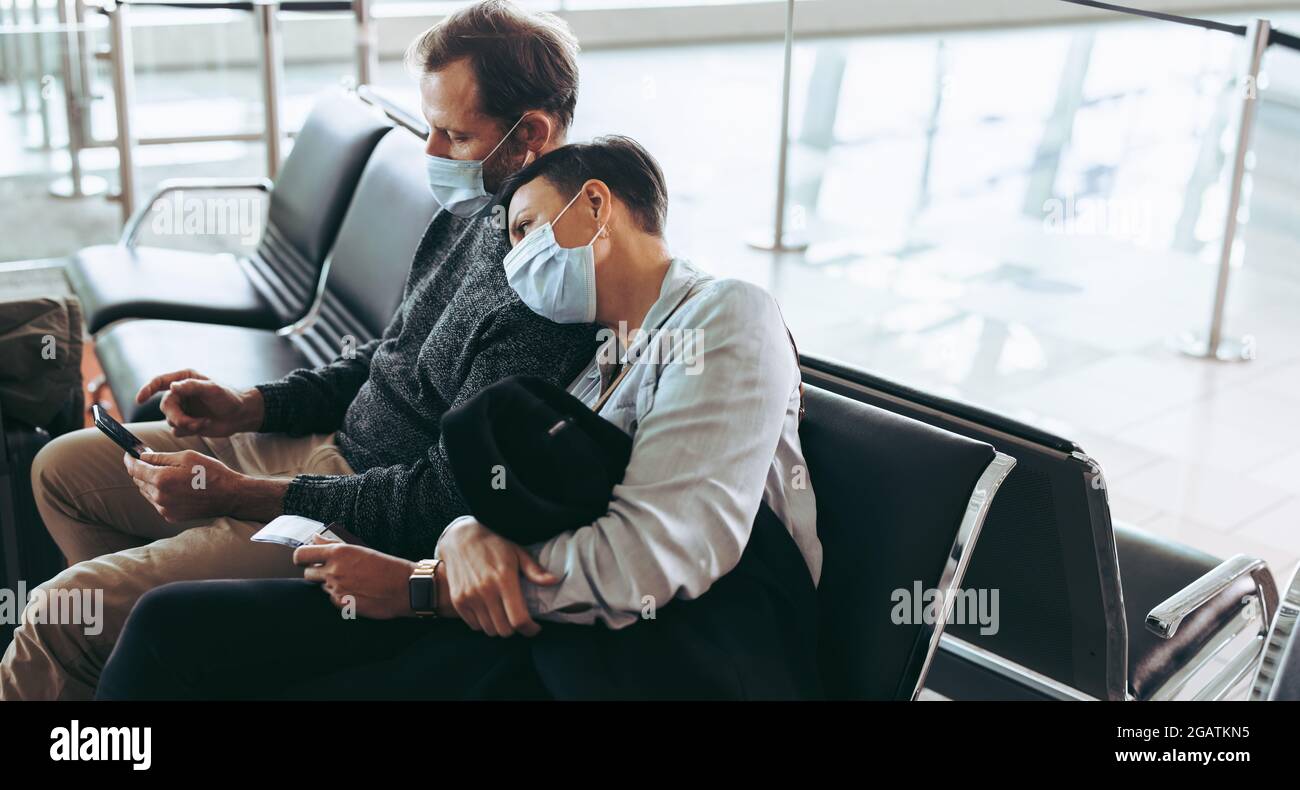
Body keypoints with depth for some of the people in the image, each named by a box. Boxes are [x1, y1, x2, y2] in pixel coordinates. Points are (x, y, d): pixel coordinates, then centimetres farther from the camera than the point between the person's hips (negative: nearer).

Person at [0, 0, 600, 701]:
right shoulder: (476, 210, 3)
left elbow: (441, 501, -25)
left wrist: (236, 494, -18)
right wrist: (249, 407, 4)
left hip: (381, 529, -10)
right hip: (333, 449, 10)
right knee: (65, 466, 18)